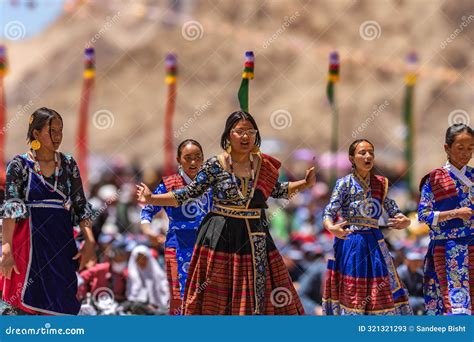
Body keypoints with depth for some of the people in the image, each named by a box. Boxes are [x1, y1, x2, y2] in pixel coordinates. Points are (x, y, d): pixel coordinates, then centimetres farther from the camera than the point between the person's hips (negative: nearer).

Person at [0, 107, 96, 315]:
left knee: (61, 307, 1)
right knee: (26, 308, -2)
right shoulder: (20, 165, -2)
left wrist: (89, 242, -4)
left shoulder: (69, 164, 9)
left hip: (62, 244, 3)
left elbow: (81, 205, 8)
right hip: (30, 243, -3)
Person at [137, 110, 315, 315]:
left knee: (258, 297, 4)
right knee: (216, 298, 1)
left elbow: (277, 191, 20)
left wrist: (304, 184, 8)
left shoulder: (264, 165, 4)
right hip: (220, 238, -3)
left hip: (255, 240, 3)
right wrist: (151, 199, -7)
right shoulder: (215, 165, -6)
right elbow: (189, 193, -2)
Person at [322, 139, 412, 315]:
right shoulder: (345, 183, -2)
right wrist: (332, 228, -31)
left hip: (375, 245, 4)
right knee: (350, 293, -5)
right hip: (350, 245, -4)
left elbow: (394, 211, 10)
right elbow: (329, 212, -9)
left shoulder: (380, 183, 10)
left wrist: (404, 221, -13)